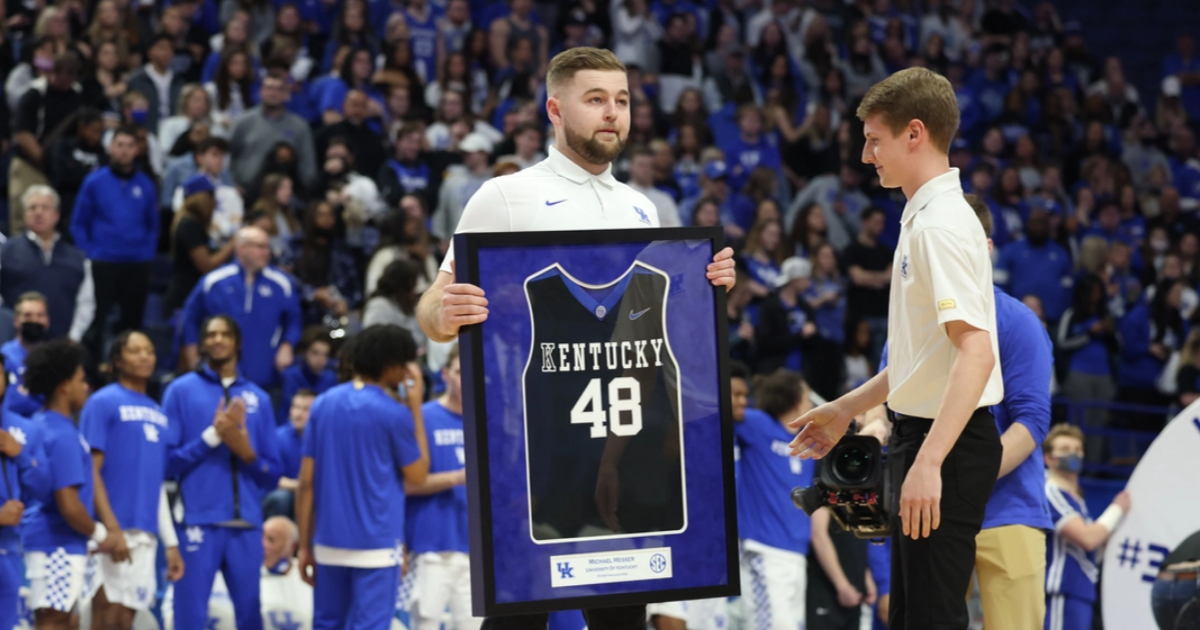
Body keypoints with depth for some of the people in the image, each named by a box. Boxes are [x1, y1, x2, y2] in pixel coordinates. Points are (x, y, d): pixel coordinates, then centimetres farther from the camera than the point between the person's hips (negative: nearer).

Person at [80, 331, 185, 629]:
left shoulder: (157, 412, 17)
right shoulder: (103, 402, -2)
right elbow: (91, 470, -9)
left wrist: (171, 541, 16)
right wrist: (111, 528, -17)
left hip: (145, 533, 6)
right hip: (113, 533, -6)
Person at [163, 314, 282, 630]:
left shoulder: (258, 398, 13)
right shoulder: (181, 390, 5)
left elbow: (272, 475, 12)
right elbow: (167, 461, -2)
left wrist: (246, 452, -7)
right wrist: (212, 435, -11)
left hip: (247, 526, 3)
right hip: (198, 523, -3)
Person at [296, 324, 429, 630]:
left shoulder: (323, 405, 4)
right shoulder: (395, 413, -10)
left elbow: (307, 482, 4)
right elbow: (417, 475, 1)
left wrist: (305, 544, 9)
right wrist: (416, 408, 3)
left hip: (329, 544, 5)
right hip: (377, 545, -5)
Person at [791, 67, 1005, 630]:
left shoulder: (941, 225, -18)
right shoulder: (923, 219, 15)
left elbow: (975, 351, -26)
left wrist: (928, 462, -31)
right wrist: (847, 409, 29)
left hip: (948, 441, -11)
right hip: (920, 432, 11)